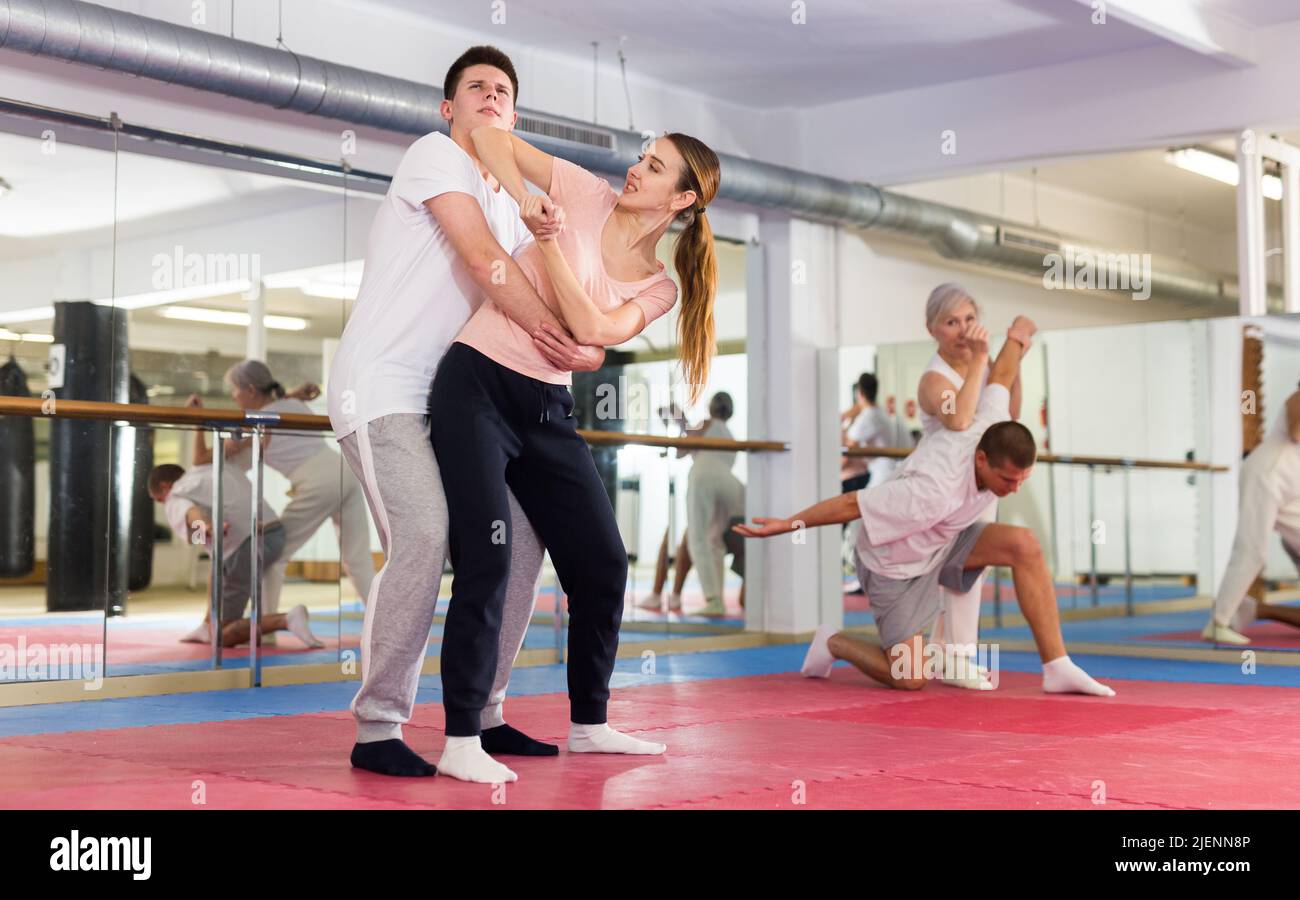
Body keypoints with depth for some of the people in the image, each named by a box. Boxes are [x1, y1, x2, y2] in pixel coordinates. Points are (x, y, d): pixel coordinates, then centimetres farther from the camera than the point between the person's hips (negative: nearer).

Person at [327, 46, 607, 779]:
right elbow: (485, 263, -17)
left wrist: (590, 350, -8)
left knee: (519, 540, 3)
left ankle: (484, 716, 13)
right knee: (423, 540, -24)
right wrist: (564, 338, -16)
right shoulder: (436, 155, -5)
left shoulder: (510, 209, 19)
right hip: (381, 390, -9)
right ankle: (378, 730, -15)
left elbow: (543, 300, 14)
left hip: (445, 399, 9)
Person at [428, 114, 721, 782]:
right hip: (475, 383, -5)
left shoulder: (656, 288, 7)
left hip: (547, 408, 5)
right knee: (487, 558, -15)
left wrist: (547, 240, -15)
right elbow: (492, 138, 2)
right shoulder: (588, 197, 1)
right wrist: (527, 201, -11)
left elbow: (592, 328, -12)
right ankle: (460, 739, -8)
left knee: (603, 564, 5)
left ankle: (589, 725, 22)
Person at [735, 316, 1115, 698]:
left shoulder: (993, 425, -21)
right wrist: (787, 525, -22)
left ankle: (1057, 668, -11)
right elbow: (850, 504, -31)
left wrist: (1016, 338, 21)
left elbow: (1000, 377, 0)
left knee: (1024, 545, -15)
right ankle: (833, 643, 22)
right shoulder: (932, 493, -41)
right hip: (895, 563, -8)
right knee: (910, 679, -6)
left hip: (940, 541, 8)